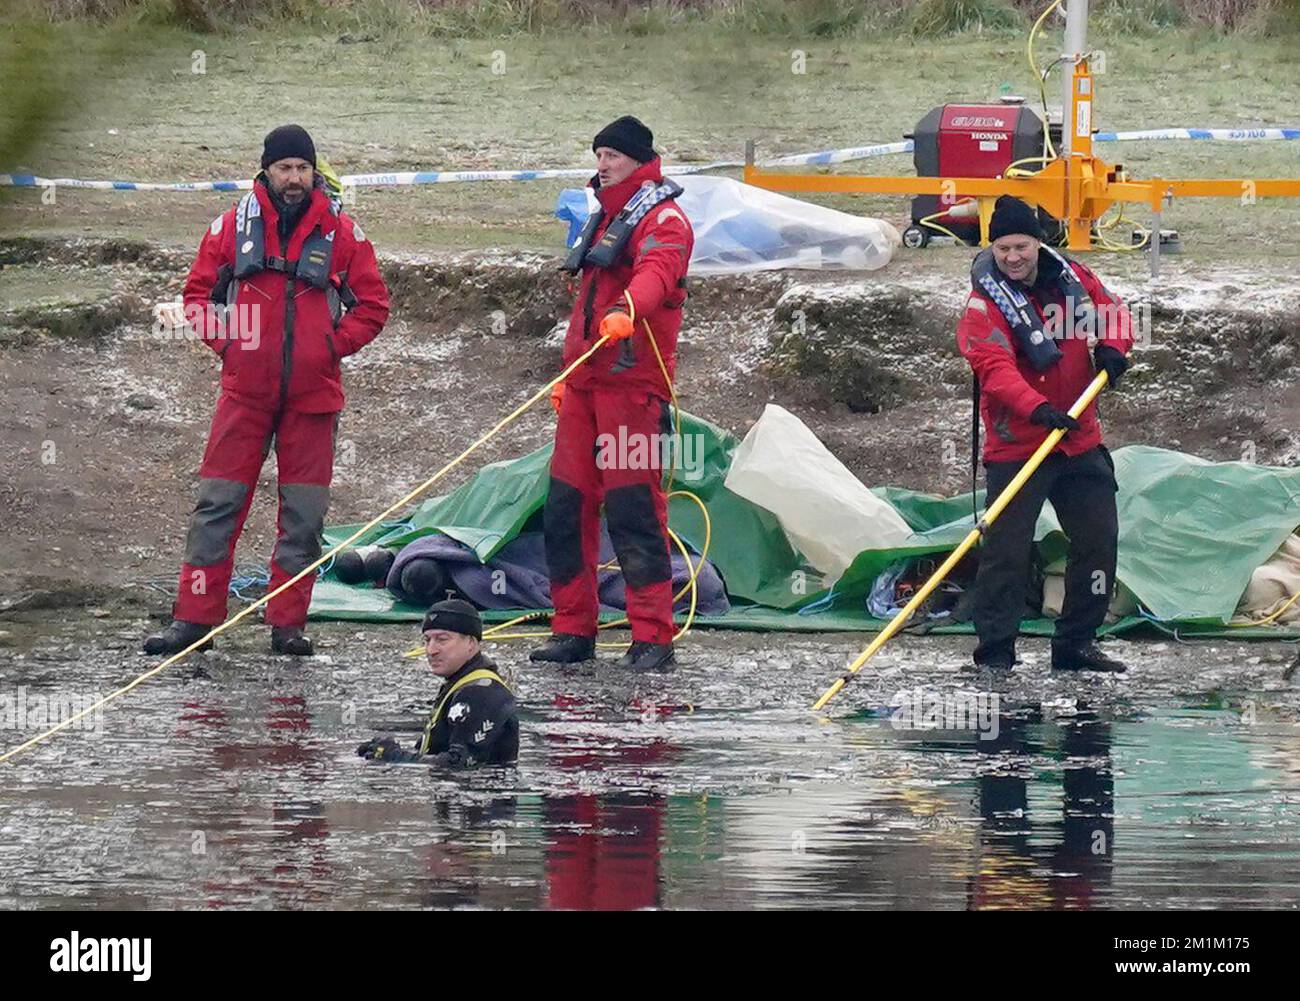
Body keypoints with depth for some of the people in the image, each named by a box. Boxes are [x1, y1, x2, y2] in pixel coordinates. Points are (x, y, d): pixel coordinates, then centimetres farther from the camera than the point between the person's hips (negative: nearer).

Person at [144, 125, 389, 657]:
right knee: (218, 503, -2)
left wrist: (336, 343, -1)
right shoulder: (234, 225, 4)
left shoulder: (339, 231, 4)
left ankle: (288, 623, 9)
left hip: (313, 392, 0)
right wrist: (223, 338, -1)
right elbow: (198, 292, 12)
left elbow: (372, 304, 10)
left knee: (304, 513, 2)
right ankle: (193, 618, 1)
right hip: (245, 390, 0)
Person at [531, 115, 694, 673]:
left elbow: (655, 272, -27)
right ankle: (573, 631, 13)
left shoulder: (663, 219, -5)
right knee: (566, 506, 6)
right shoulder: (605, 219, 24)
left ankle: (652, 637, -11)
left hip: (633, 383, -9)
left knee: (633, 510, -12)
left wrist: (626, 311, -47)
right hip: (585, 385, 9)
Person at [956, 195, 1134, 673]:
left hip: (1079, 440, 6)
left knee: (1099, 538, 8)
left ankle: (1076, 643, 20)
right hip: (1016, 447, -6)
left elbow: (1112, 311, 16)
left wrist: (1111, 347, -7)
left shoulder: (1070, 277, 2)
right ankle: (994, 651, -3)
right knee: (1007, 548, -10)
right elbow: (995, 368, -26)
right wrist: (1037, 407, -41)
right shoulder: (985, 303, -14)